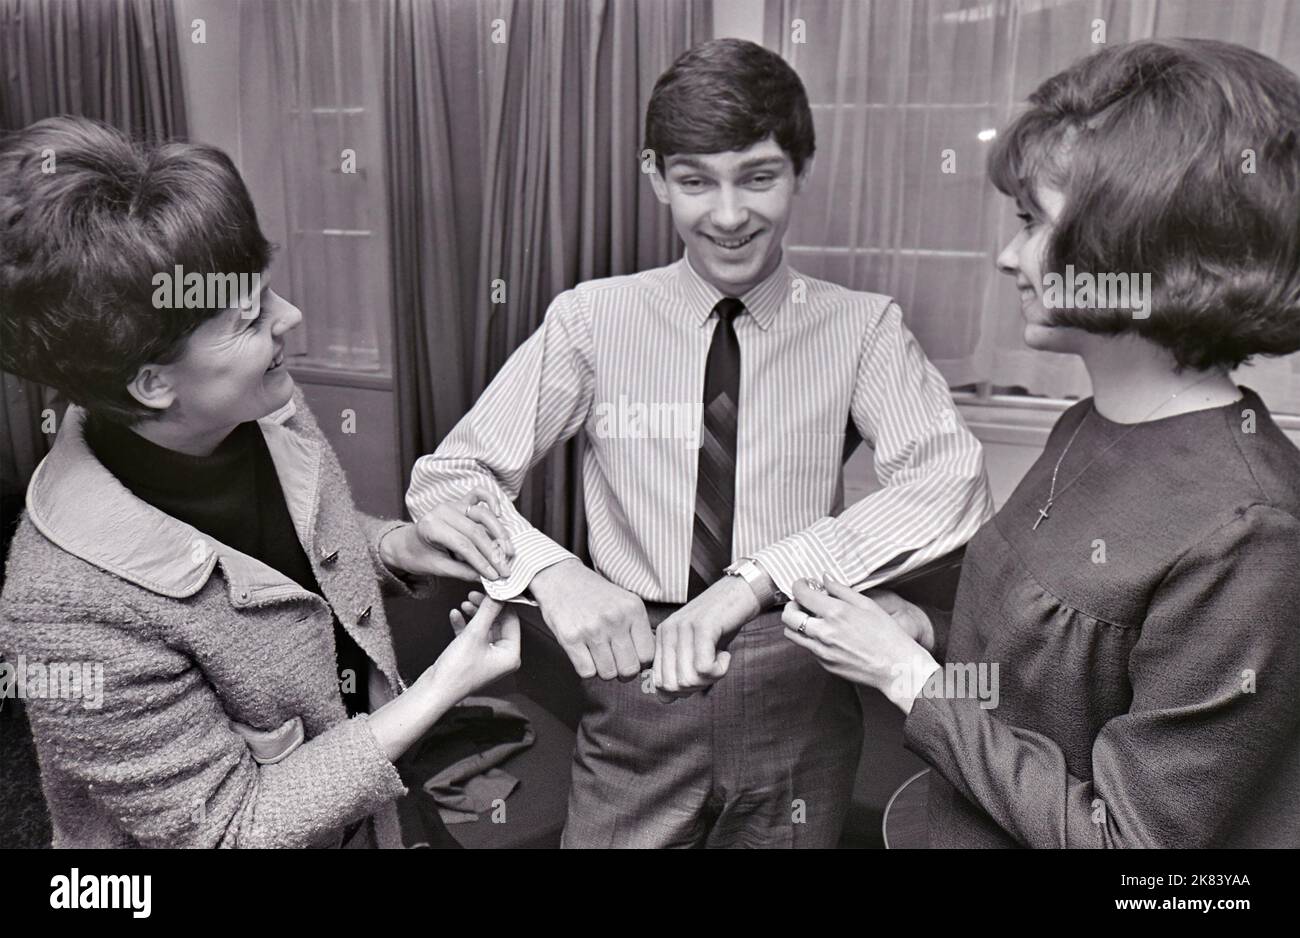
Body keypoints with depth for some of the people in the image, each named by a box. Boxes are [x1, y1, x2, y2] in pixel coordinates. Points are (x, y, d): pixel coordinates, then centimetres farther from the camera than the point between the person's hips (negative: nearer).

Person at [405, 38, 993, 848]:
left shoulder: (862, 328, -4)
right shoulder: (594, 320, -4)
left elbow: (952, 485, -18)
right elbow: (446, 479, -5)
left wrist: (756, 577, -28)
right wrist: (552, 571, -24)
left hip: (797, 699, 1)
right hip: (639, 686, 0)